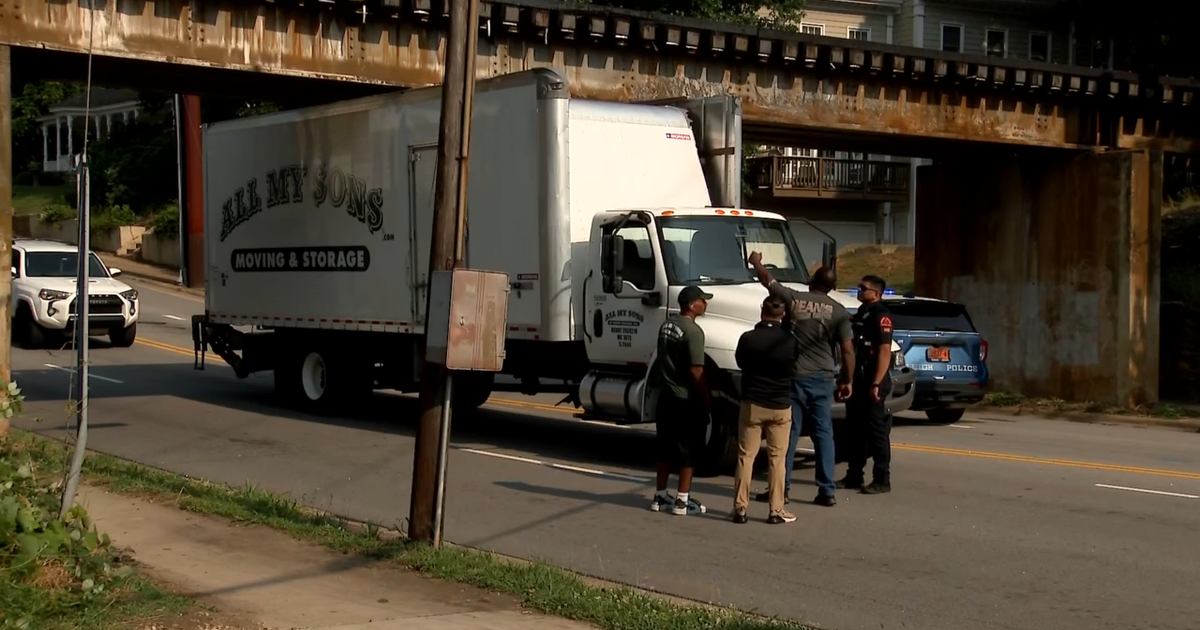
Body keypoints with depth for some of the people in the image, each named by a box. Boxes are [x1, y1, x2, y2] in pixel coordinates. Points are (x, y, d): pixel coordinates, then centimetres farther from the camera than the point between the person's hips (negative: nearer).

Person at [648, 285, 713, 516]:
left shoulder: (666, 325, 8)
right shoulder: (693, 331, -18)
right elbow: (695, 371, -21)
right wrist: (706, 400, -13)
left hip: (666, 396, 8)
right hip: (687, 399, -8)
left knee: (666, 448, 15)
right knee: (687, 450, 1)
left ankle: (660, 496, 21)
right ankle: (683, 501, 5)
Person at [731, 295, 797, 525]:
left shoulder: (748, 338, -10)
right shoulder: (791, 340, -8)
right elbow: (795, 368, 5)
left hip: (752, 404, 0)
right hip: (780, 406, 0)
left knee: (745, 456, 7)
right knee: (777, 458, 8)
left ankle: (740, 508, 6)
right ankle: (776, 510, 8)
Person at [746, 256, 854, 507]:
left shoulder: (792, 298, -3)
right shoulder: (839, 311, -2)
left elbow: (766, 278, 14)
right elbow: (847, 351, -5)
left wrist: (755, 261, 34)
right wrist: (846, 380, 7)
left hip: (794, 376, -1)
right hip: (822, 378, 1)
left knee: (788, 432, 5)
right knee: (823, 433, 5)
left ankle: (782, 488, 8)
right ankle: (827, 491, 5)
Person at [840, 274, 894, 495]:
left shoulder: (880, 316, -13)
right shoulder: (861, 314, 17)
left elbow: (885, 352, -19)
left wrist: (876, 383, -24)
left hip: (871, 382, -9)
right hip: (858, 381, 9)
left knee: (876, 431, -5)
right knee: (854, 429, 12)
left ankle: (882, 480, -2)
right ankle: (854, 476, 19)